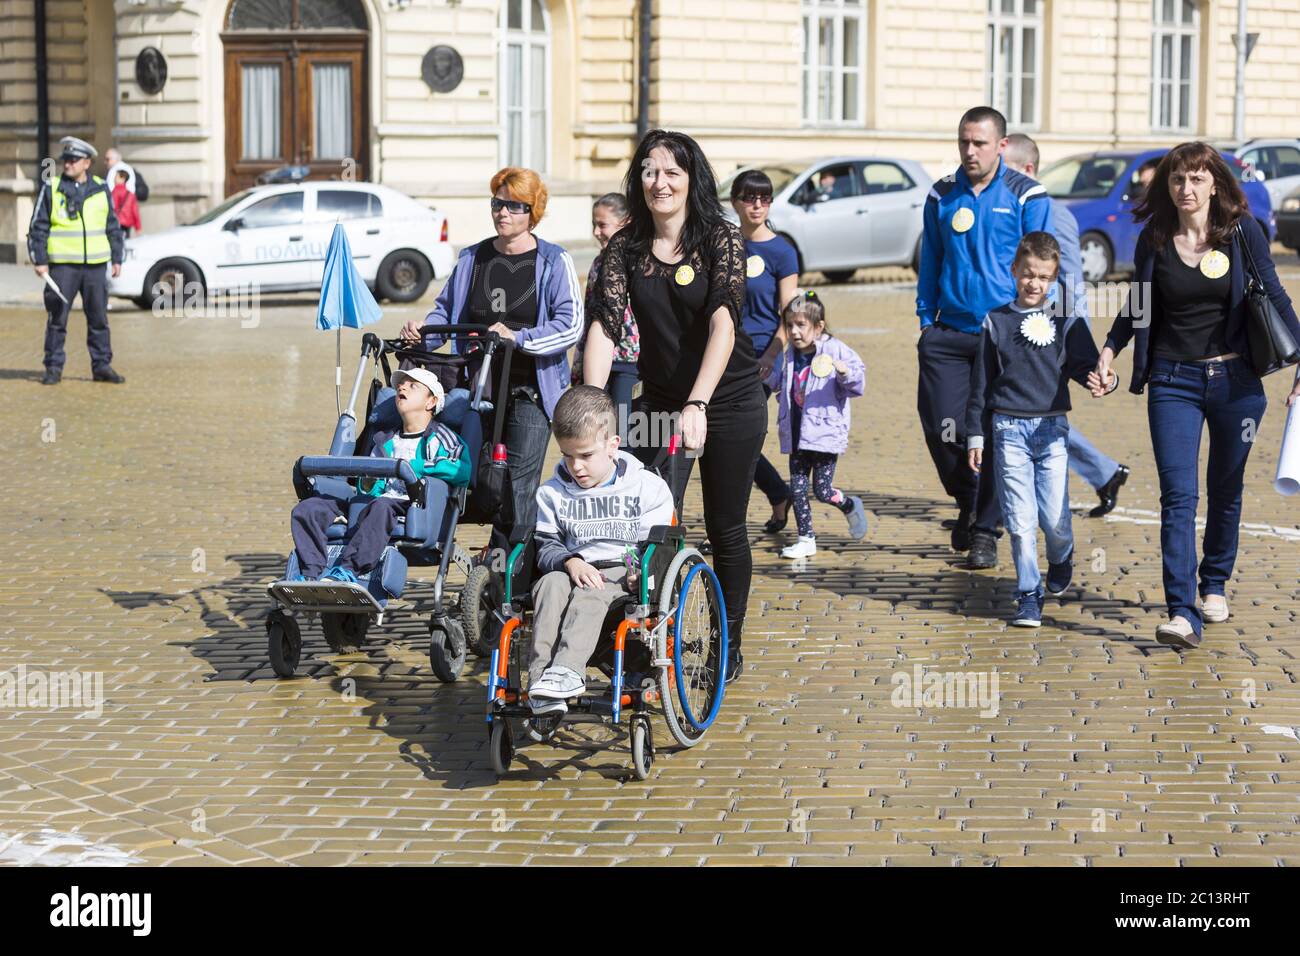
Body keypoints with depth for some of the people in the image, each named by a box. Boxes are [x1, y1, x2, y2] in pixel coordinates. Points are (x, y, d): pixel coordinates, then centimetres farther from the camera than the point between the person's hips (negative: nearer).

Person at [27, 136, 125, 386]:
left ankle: (102, 366, 13)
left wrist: (117, 258, 11)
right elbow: (37, 227, 1)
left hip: (95, 265, 2)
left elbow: (113, 227, 14)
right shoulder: (51, 189, 0)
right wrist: (39, 260, -6)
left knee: (99, 318, 6)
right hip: (62, 264, -2)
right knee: (57, 318, -1)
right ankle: (53, 368, 6)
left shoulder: (101, 190, 8)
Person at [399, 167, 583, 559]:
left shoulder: (555, 262, -3)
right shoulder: (472, 258, 12)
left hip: (531, 390, -5)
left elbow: (570, 326, -13)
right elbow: (446, 309, 17)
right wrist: (423, 330, -5)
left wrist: (518, 337, -26)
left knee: (519, 482, -12)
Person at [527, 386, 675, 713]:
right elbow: (546, 546, 9)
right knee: (550, 585, -33)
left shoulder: (647, 487, 6)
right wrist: (570, 562, -13)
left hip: (624, 574, -3)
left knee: (590, 592, -37)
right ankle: (541, 678, -49)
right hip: (574, 571, 3)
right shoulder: (552, 493, 15)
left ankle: (568, 671, -56)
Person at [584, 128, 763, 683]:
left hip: (729, 402, -3)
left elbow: (722, 324, -28)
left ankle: (729, 645, 23)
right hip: (660, 400, 3)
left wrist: (697, 404, -41)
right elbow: (604, 325, -16)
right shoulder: (625, 247, -5)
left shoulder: (721, 239, -15)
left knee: (725, 528, 7)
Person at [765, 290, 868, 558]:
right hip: (796, 434, 6)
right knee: (797, 487, 4)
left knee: (822, 490, -3)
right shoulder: (789, 358, 9)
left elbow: (857, 383, -10)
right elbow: (775, 380, 27)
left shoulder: (835, 350, -8)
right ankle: (806, 539, 13)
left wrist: (844, 372, -29)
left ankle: (850, 506, 29)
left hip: (825, 433, -6)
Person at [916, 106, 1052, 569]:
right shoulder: (942, 196, 9)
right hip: (950, 333, 3)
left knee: (997, 434, 0)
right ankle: (968, 503, 24)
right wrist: (925, 322, 11)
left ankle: (986, 531, 12)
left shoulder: (1026, 197, -1)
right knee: (942, 427, -4)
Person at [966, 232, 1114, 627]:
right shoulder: (996, 321, 7)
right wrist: (975, 434, 8)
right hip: (1009, 428, 0)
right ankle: (1029, 595, 7)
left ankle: (1061, 561, 29)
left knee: (1054, 518, -3)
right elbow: (981, 382, 9)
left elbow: (1085, 366, 1)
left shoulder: (1066, 322, 6)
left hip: (1052, 429, 0)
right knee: (1019, 520, -3)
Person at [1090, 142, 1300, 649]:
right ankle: (1183, 613, -15)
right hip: (1173, 381, 0)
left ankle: (1215, 584, 34)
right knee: (1178, 496, -10)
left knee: (1226, 490, 13)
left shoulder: (1243, 232, -3)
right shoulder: (1154, 240, 1)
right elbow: (1138, 306, 14)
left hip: (1235, 378, 0)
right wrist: (1109, 350, 2)